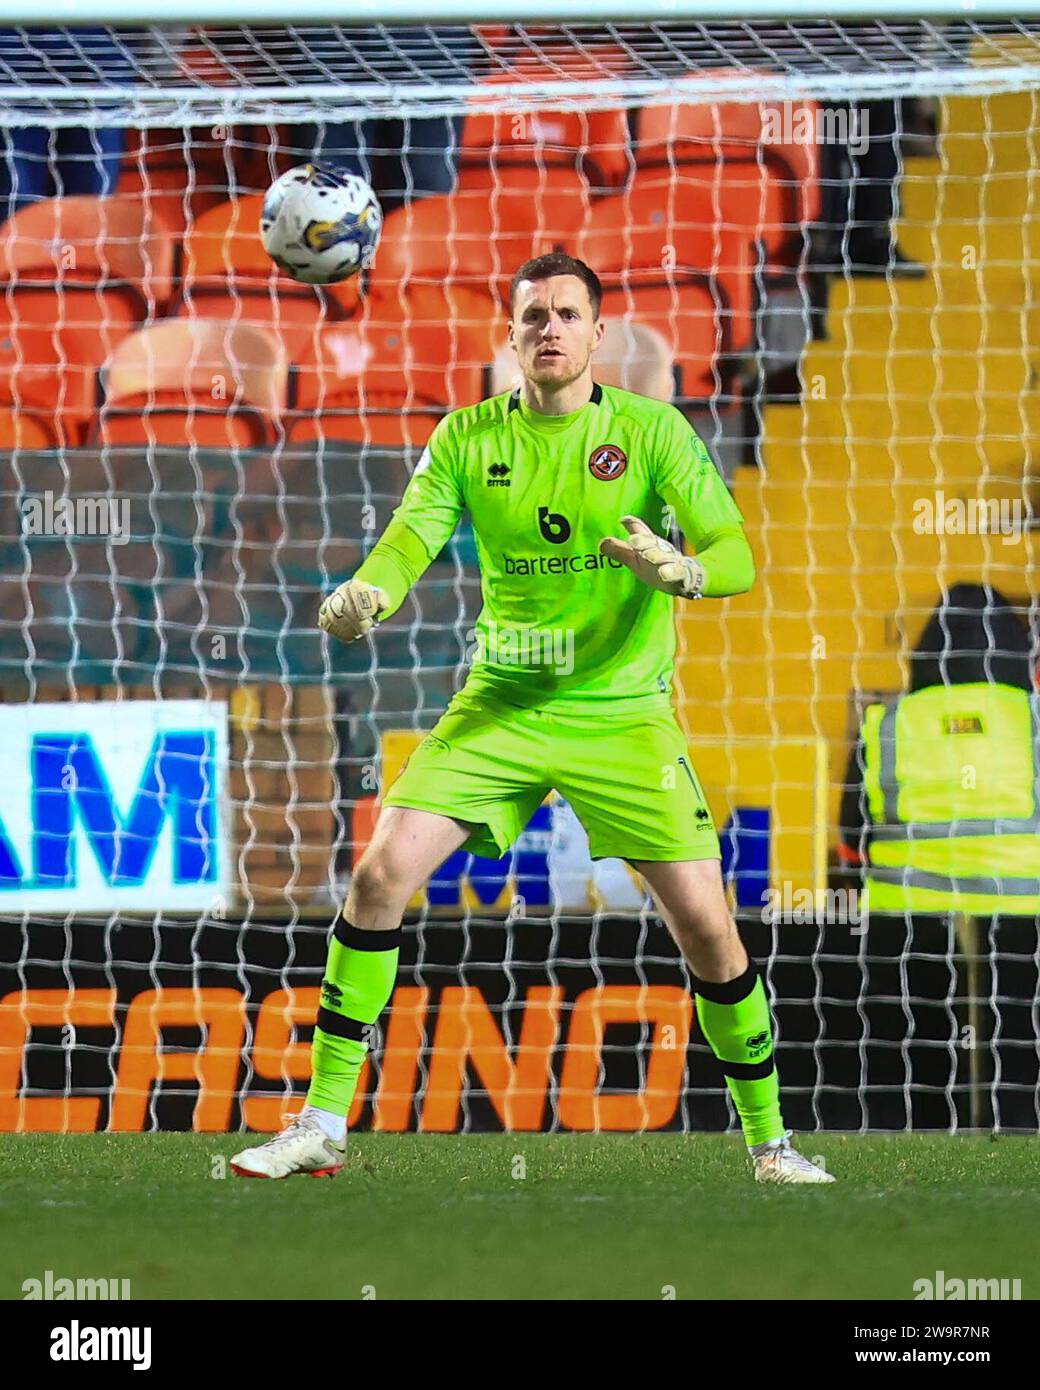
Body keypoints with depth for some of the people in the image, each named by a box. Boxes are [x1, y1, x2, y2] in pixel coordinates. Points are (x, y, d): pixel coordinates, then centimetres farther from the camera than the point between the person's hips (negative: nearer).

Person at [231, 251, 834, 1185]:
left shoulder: (651, 429, -4)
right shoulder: (468, 438, 3)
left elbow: (735, 556, -11)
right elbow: (410, 541, -7)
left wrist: (680, 569, -34)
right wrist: (364, 593, -30)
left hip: (623, 713, -2)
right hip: (501, 704, 2)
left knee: (705, 923, -8)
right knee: (381, 876, -13)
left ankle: (769, 1141, 11)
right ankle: (322, 1124, -4)